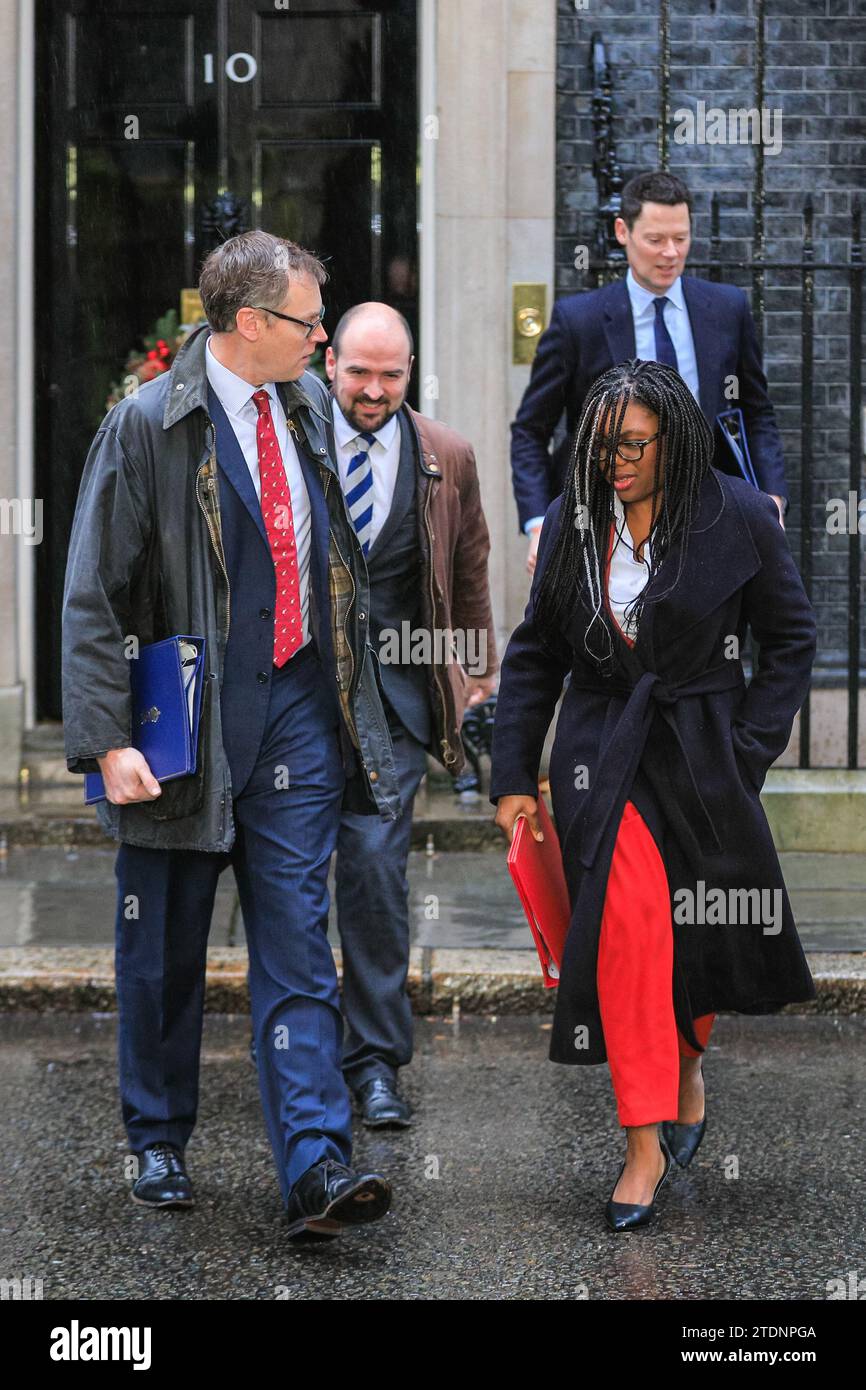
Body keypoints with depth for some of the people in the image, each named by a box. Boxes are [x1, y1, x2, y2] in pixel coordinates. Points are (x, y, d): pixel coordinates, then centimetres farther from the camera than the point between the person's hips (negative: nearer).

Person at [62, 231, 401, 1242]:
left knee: (296, 945, -3)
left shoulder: (306, 404, 9)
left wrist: (346, 694, 18)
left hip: (297, 712, 4)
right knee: (163, 950, 9)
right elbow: (93, 599, -10)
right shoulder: (147, 425, -10)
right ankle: (158, 1144, 27)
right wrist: (108, 741, -18)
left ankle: (314, 1167, -7)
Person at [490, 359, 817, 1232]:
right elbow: (535, 652, 8)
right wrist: (513, 775, 4)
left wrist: (749, 750, -5)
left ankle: (686, 1066, 44)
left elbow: (792, 640, 2)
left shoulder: (738, 518, -6)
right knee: (629, 921, -16)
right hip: (601, 755, 1)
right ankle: (645, 1146, -10)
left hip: (702, 755, 0)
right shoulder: (574, 521, 1)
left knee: (700, 931, 11)